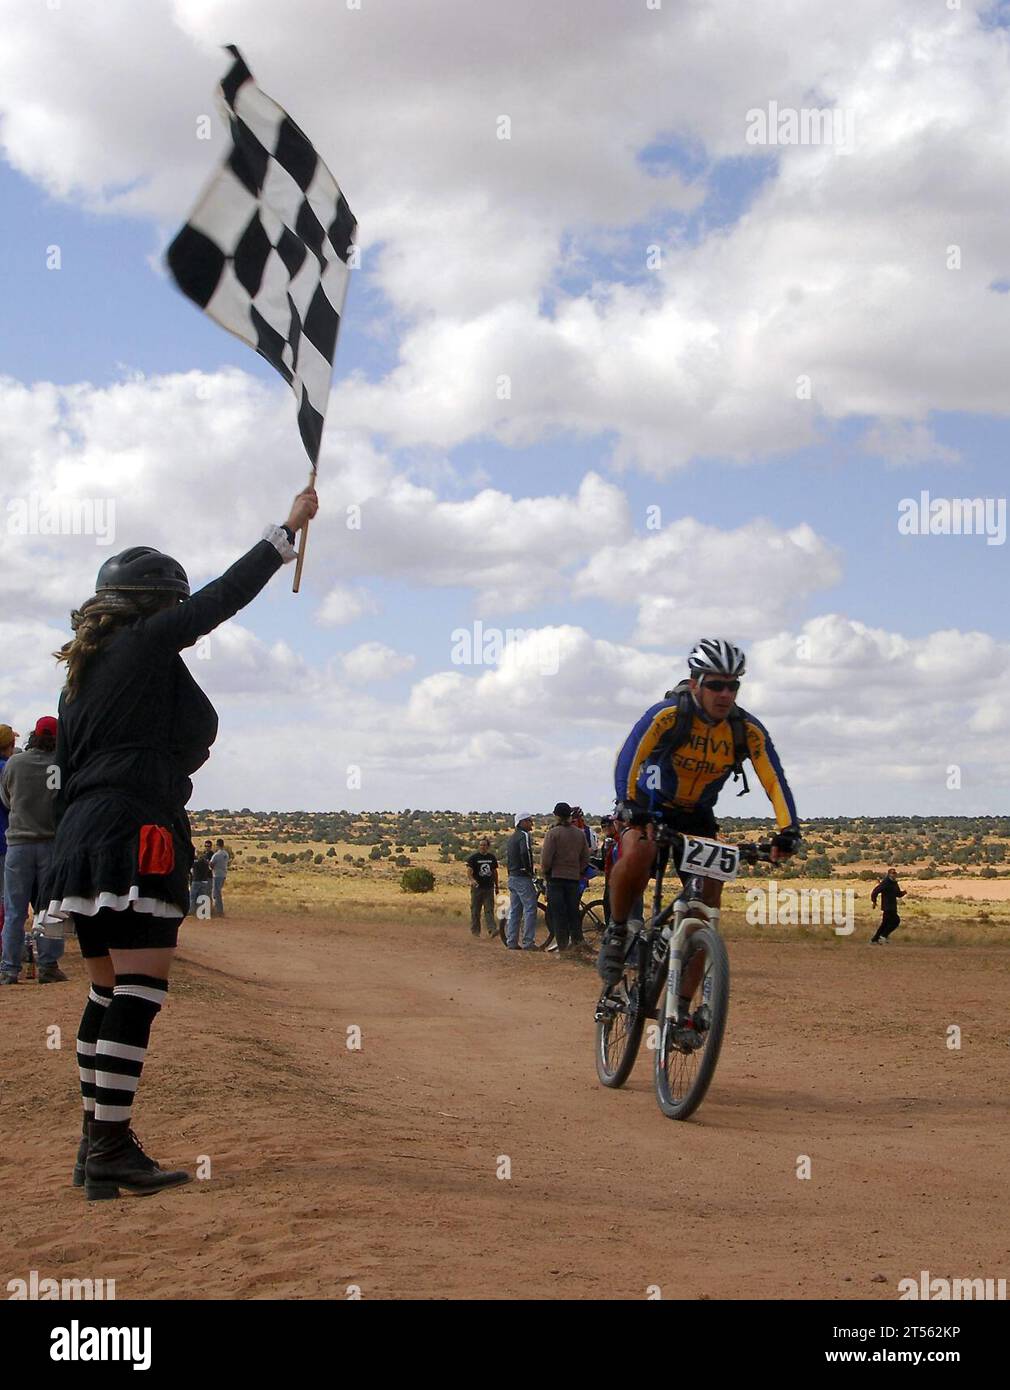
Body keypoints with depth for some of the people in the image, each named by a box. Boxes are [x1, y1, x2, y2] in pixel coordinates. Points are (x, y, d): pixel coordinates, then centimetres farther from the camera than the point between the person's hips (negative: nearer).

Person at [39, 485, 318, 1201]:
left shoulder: (82, 673, 20)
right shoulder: (146, 644, -2)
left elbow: (68, 773, 19)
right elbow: (228, 595, 1)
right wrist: (290, 528, 10)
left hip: (80, 837, 9)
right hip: (139, 834, -9)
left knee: (108, 994, 13)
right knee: (139, 992, -9)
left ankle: (97, 1145, 15)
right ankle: (112, 1151, -12)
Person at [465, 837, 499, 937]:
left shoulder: (492, 858, 10)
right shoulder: (473, 858, -2)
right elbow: (469, 870, -13)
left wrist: (496, 886, 21)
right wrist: (472, 879, -33)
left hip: (489, 888, 2)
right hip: (477, 887, -2)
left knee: (489, 910, -5)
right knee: (475, 910, 3)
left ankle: (491, 930, -12)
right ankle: (475, 931, 11)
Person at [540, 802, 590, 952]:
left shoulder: (553, 833, -8)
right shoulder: (580, 834, 7)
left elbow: (546, 858, -11)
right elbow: (585, 858, 8)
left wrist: (544, 872, 5)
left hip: (556, 877, -4)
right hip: (574, 878, 4)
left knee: (558, 913, -2)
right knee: (573, 912, 11)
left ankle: (562, 946, -3)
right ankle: (577, 941, 10)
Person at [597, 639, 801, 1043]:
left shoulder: (748, 731, -15)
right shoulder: (667, 715, -24)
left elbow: (775, 782, -17)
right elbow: (628, 758, -33)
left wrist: (787, 829, -32)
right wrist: (631, 806, -48)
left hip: (697, 816, 4)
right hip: (650, 806, -3)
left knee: (706, 910, -8)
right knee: (637, 854, -37)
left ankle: (681, 1007, 1)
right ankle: (616, 932, -11)